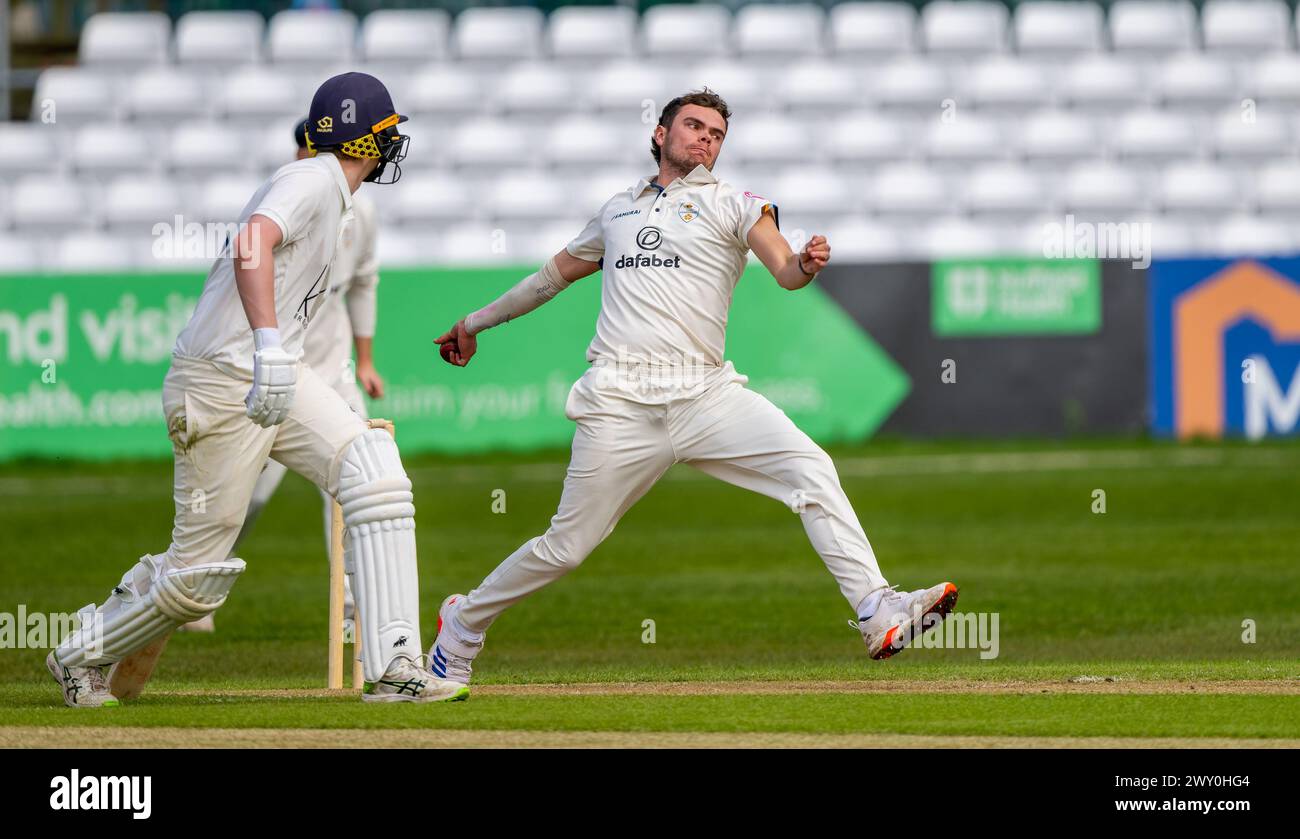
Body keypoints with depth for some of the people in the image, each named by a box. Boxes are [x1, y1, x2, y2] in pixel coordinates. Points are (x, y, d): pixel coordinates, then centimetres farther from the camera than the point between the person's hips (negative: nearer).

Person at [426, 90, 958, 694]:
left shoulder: (733, 206, 12)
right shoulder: (618, 211, 21)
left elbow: (784, 270, -4)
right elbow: (558, 272, 36)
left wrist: (806, 264, -28)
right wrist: (477, 322, 42)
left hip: (706, 395, -1)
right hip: (620, 403, 1)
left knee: (809, 468, -22)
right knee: (567, 546, 0)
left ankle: (878, 613, -28)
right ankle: (462, 625, 23)